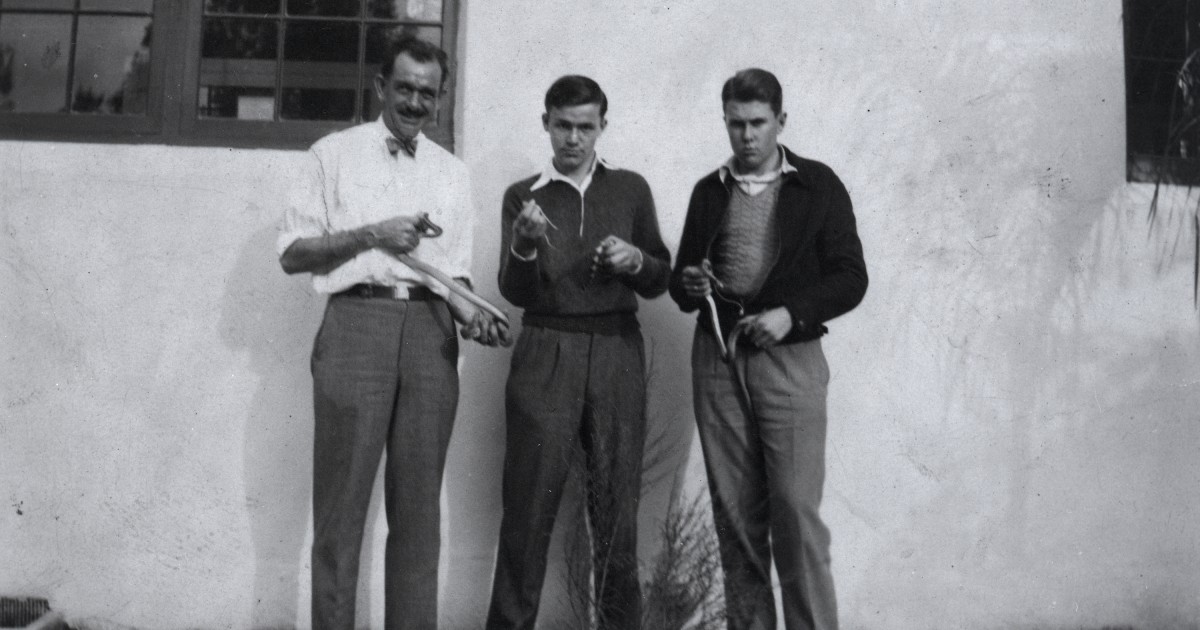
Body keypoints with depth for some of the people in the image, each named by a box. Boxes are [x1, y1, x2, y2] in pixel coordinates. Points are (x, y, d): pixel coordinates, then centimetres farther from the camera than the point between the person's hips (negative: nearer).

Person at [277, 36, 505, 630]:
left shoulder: (452, 171, 17)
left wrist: (467, 310, -4)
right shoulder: (335, 153, 7)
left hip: (430, 330, 3)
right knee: (343, 499, -1)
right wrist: (371, 235, -10)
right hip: (358, 321, -3)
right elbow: (292, 253, 3)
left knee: (419, 503, 5)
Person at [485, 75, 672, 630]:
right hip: (545, 354, -1)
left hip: (618, 354, 1)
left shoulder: (631, 189, 11)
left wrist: (634, 260, -8)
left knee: (616, 503, 4)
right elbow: (515, 292, -1)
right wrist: (524, 245, -20)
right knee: (529, 502, -2)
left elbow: (659, 280, 13)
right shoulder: (523, 195, 8)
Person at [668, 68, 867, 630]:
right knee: (734, 514, 5)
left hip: (789, 358, -3)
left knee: (796, 510, -6)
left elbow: (850, 278, 0)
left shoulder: (818, 185, 4)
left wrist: (790, 314, -14)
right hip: (717, 358, 3)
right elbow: (680, 282, 17)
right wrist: (689, 284, -6)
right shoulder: (708, 191, 14)